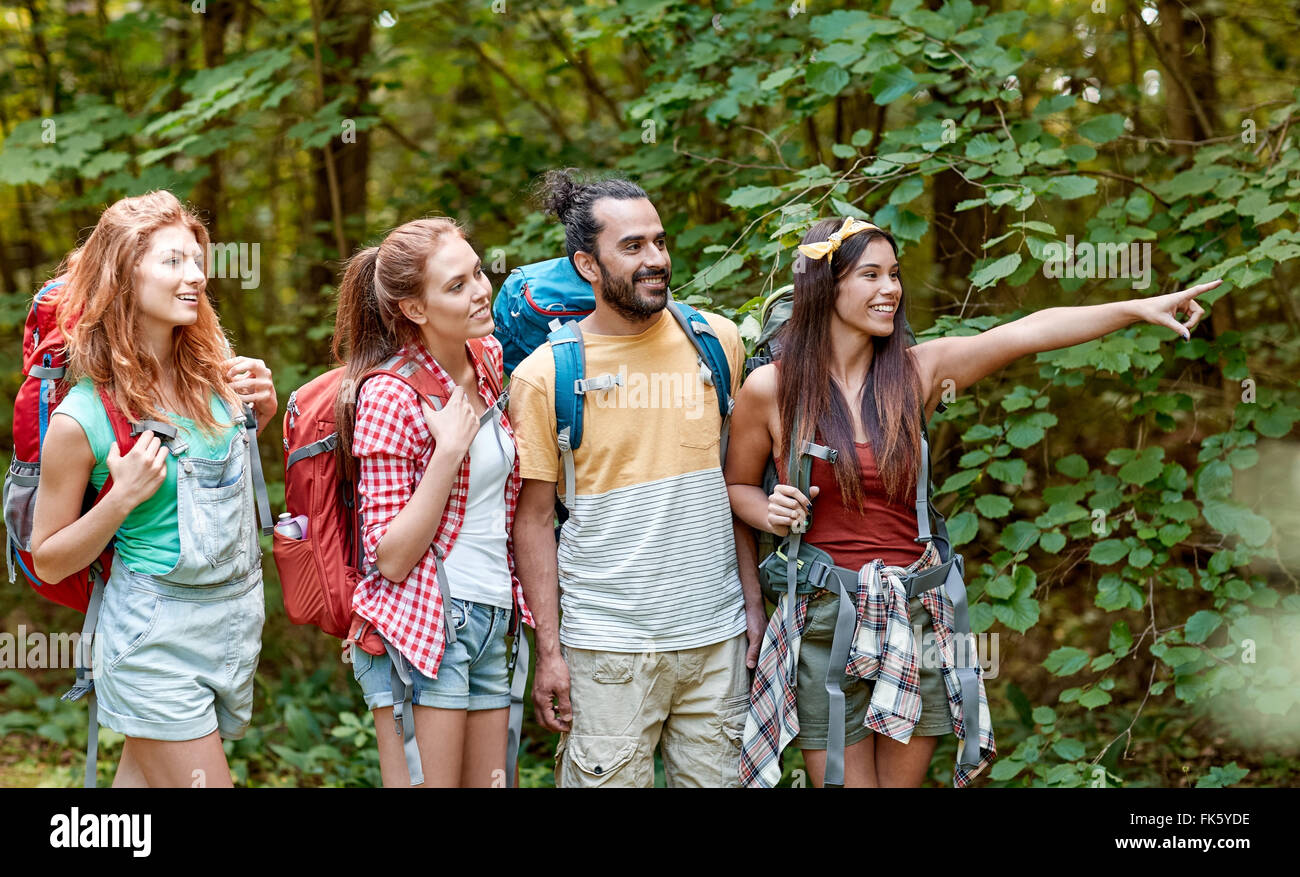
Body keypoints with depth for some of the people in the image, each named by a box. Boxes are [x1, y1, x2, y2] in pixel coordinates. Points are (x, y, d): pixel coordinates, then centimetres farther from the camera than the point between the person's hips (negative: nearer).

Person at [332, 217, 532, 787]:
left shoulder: (491, 361, 8)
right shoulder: (390, 397, -13)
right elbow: (392, 557, -16)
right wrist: (449, 450, -20)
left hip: (489, 627, 7)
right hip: (419, 628, -7)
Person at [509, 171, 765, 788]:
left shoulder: (716, 342, 4)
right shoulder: (543, 376, -5)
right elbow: (534, 518, -1)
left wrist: (753, 598, 9)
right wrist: (548, 651, -5)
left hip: (717, 637, 3)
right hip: (607, 645, -3)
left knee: (716, 778, 8)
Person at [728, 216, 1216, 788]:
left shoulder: (916, 371, 1)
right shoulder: (770, 388, -4)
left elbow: (1029, 332, -8)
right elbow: (737, 486, 10)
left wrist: (1141, 308, -16)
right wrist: (771, 514, -12)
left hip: (917, 613, 2)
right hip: (824, 619, -2)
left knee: (902, 779, 11)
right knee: (843, 780, 1)